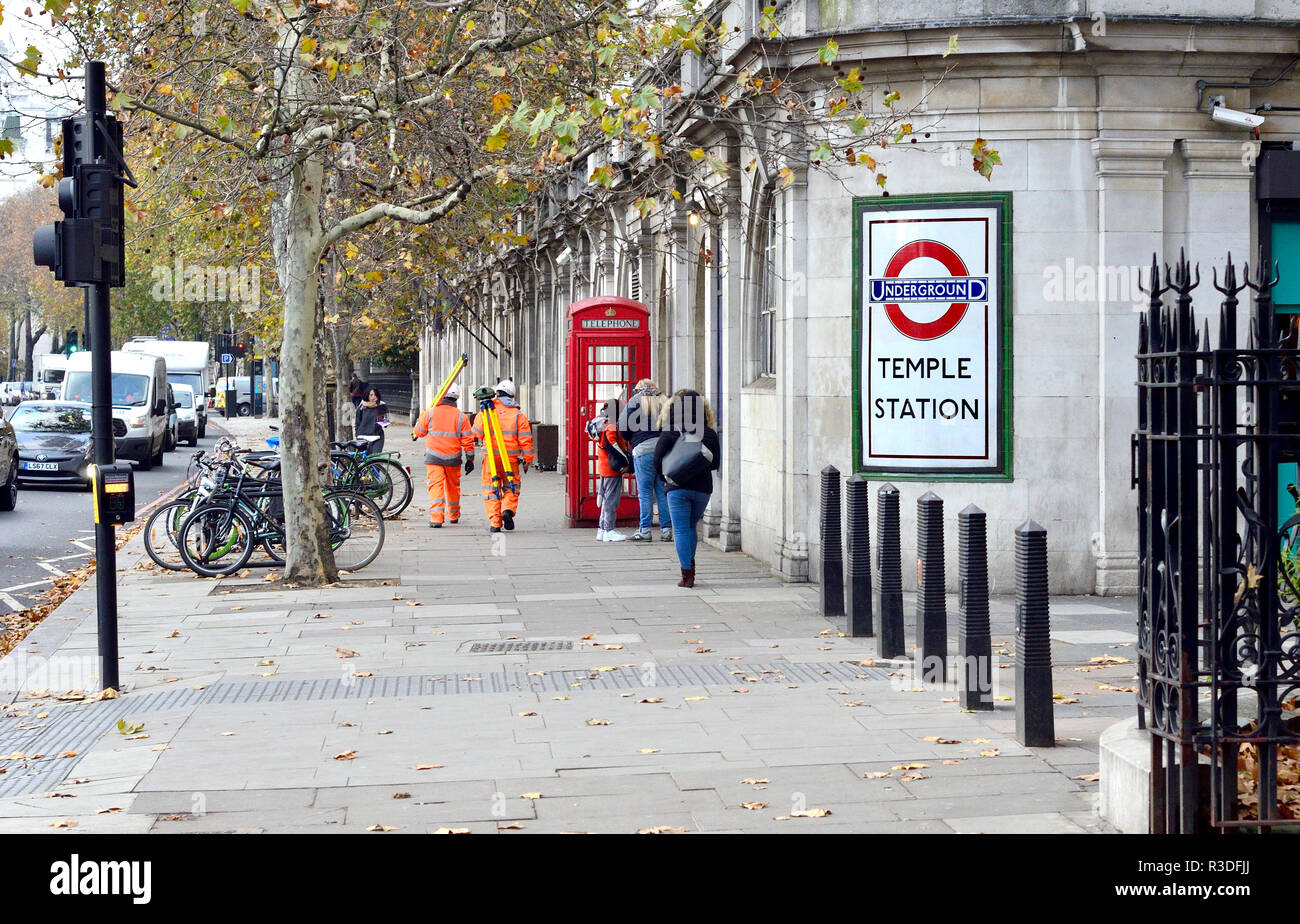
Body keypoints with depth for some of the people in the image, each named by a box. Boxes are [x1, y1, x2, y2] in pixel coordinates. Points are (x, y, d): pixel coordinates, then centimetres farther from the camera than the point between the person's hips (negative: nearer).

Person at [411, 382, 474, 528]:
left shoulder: (430, 413, -4)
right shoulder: (461, 416, -1)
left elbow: (419, 431, 9)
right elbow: (468, 440, 0)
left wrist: (414, 434, 33)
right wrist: (470, 459, 7)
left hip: (433, 457, -2)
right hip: (453, 458, 2)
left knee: (435, 486, -4)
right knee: (453, 487, 19)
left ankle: (436, 518, -18)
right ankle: (453, 515, 35)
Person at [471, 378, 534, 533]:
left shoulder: (486, 411, 0)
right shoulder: (518, 415, 0)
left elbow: (477, 433, 7)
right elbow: (525, 440, -1)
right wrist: (527, 460, 7)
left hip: (491, 456, 0)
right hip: (511, 458, 0)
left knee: (490, 489, 7)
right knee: (512, 485, 17)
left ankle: (495, 522, 0)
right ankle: (508, 510, -7)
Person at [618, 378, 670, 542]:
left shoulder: (634, 401, 4)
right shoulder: (664, 401, 14)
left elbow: (622, 429, -1)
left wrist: (632, 439, 16)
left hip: (643, 450, -4)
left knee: (645, 492, 1)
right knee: (663, 491, 8)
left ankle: (644, 530, 0)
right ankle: (666, 530, 7)